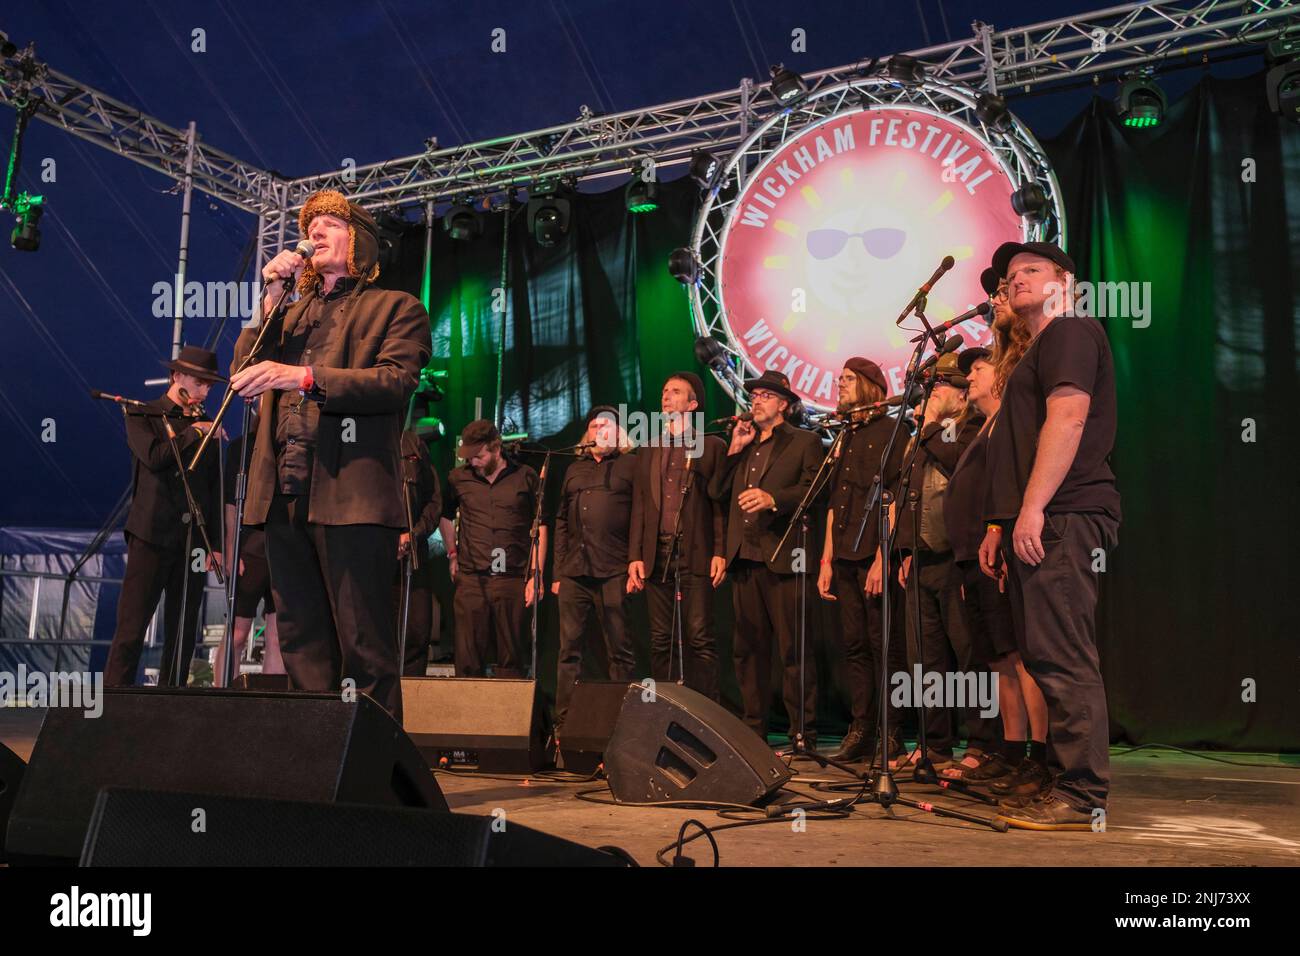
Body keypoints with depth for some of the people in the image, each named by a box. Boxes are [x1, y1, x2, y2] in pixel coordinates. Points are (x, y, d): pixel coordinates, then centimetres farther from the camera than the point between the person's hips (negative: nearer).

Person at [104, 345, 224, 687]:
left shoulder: (207, 428, 17)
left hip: (193, 541, 4)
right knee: (131, 630, -8)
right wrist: (194, 432, -2)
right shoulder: (142, 416, 7)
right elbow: (154, 457, -14)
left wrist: (216, 543, 8)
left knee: (183, 635, 4)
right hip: (152, 535, -4)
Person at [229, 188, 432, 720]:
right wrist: (270, 301, 8)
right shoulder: (293, 314, 26)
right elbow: (242, 376, 15)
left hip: (350, 493, -6)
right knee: (302, 646, 8)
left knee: (364, 648, -6)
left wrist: (305, 377, -19)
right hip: (284, 492, 6)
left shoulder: (395, 307, 9)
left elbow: (397, 381, -9)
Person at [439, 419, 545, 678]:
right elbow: (445, 516, 26)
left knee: (511, 659, 3)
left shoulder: (526, 477, 4)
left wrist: (536, 576, 0)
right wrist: (452, 554, 15)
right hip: (470, 579, 1)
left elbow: (540, 528, 6)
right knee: (468, 659, 0)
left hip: (513, 579, -1)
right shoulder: (458, 478, 9)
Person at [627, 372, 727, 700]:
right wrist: (634, 557, 6)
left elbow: (720, 503, 0)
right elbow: (639, 507, 15)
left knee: (700, 639, -7)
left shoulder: (712, 446, 6)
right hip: (657, 555, 4)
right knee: (661, 641, 5)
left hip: (696, 553, -4)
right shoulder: (648, 451, 19)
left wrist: (720, 552, -9)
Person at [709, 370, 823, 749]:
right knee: (748, 649, 9)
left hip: (782, 559, -6)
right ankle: (753, 730, 16)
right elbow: (716, 491, 13)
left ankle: (803, 734, 1)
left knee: (793, 649, -5)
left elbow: (813, 488, -8)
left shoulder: (804, 442, 5)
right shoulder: (742, 446, 22)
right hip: (744, 560, 6)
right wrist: (735, 448, 6)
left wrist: (773, 498, -21)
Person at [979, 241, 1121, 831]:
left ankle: (1081, 798, -8)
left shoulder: (1070, 333, -2)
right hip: (1041, 524, 11)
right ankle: (1065, 785, 17)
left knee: (1063, 660, -12)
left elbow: (1068, 417, -16)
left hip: (1060, 519, -11)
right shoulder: (1039, 351, 28)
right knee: (1050, 660, 11)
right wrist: (1001, 525, 20)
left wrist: (1032, 508, -21)